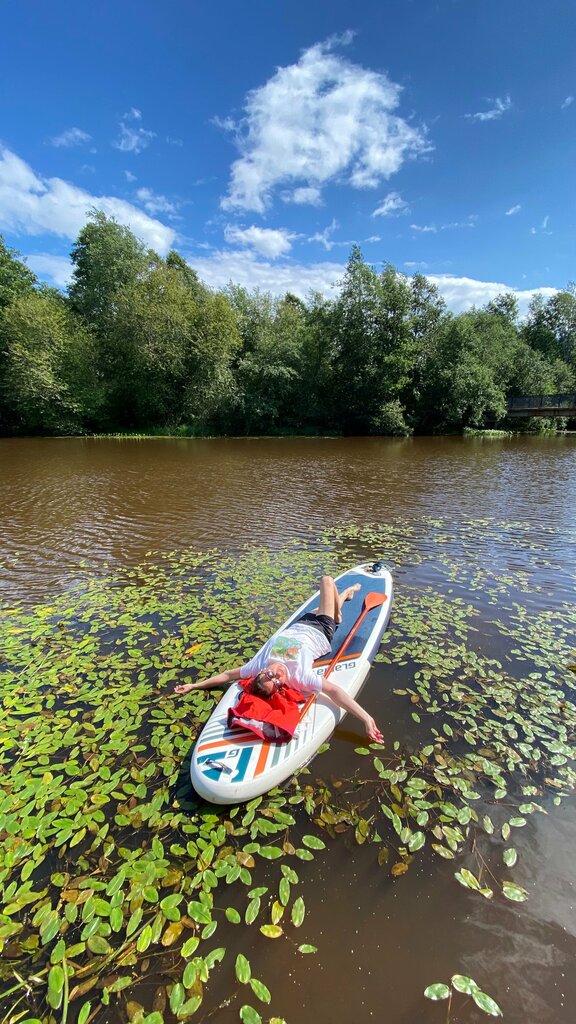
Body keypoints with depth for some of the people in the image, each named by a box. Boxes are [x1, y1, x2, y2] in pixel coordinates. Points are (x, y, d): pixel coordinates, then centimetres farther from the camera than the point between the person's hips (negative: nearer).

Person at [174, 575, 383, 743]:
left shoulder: (258, 666, -37)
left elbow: (228, 674, -27)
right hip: (320, 632, -4)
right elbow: (334, 691, -51)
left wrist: (194, 685, -28)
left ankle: (346, 593, 66)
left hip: (297, 627, 4)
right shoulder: (299, 676, -46)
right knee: (327, 580, 13)